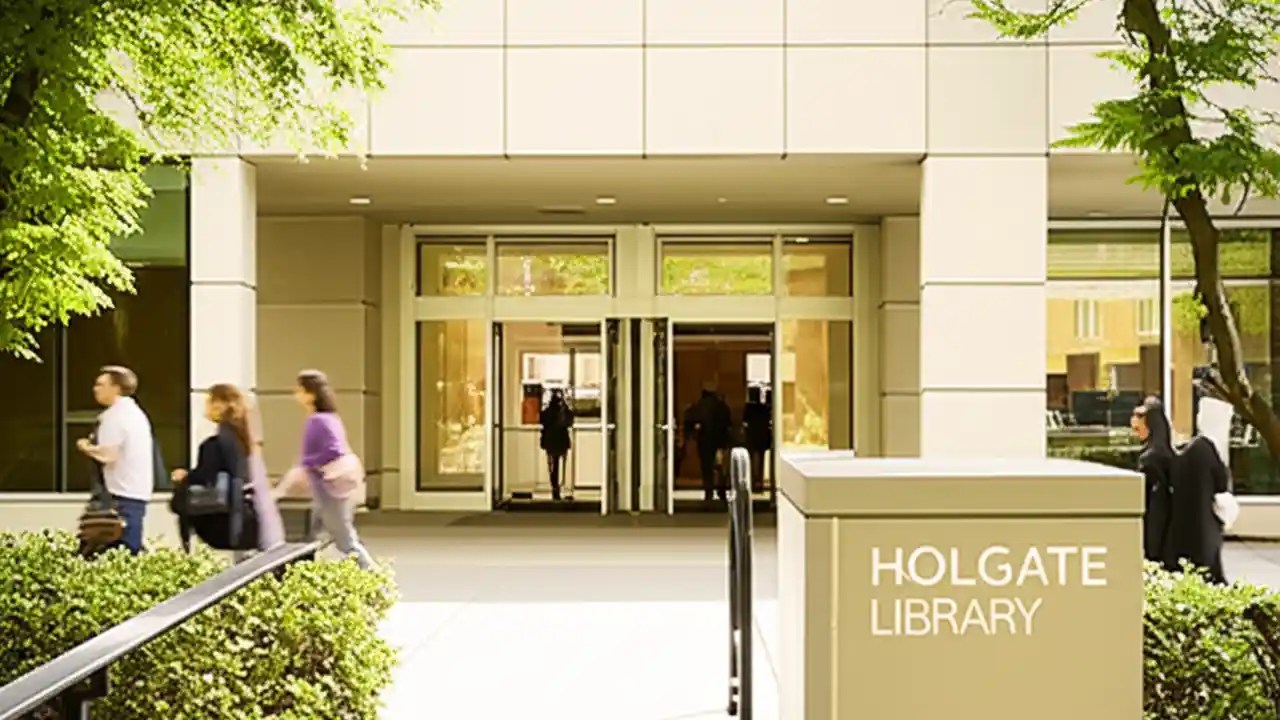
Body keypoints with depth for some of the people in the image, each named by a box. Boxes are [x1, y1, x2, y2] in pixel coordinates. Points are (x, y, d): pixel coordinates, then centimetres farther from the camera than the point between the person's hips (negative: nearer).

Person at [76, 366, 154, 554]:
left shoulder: (114, 415, -12)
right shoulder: (135, 412, 17)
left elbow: (108, 455, -19)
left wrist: (86, 447, -3)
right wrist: (93, 446, 16)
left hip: (123, 493, -9)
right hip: (138, 490, 9)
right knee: (132, 548, 10)